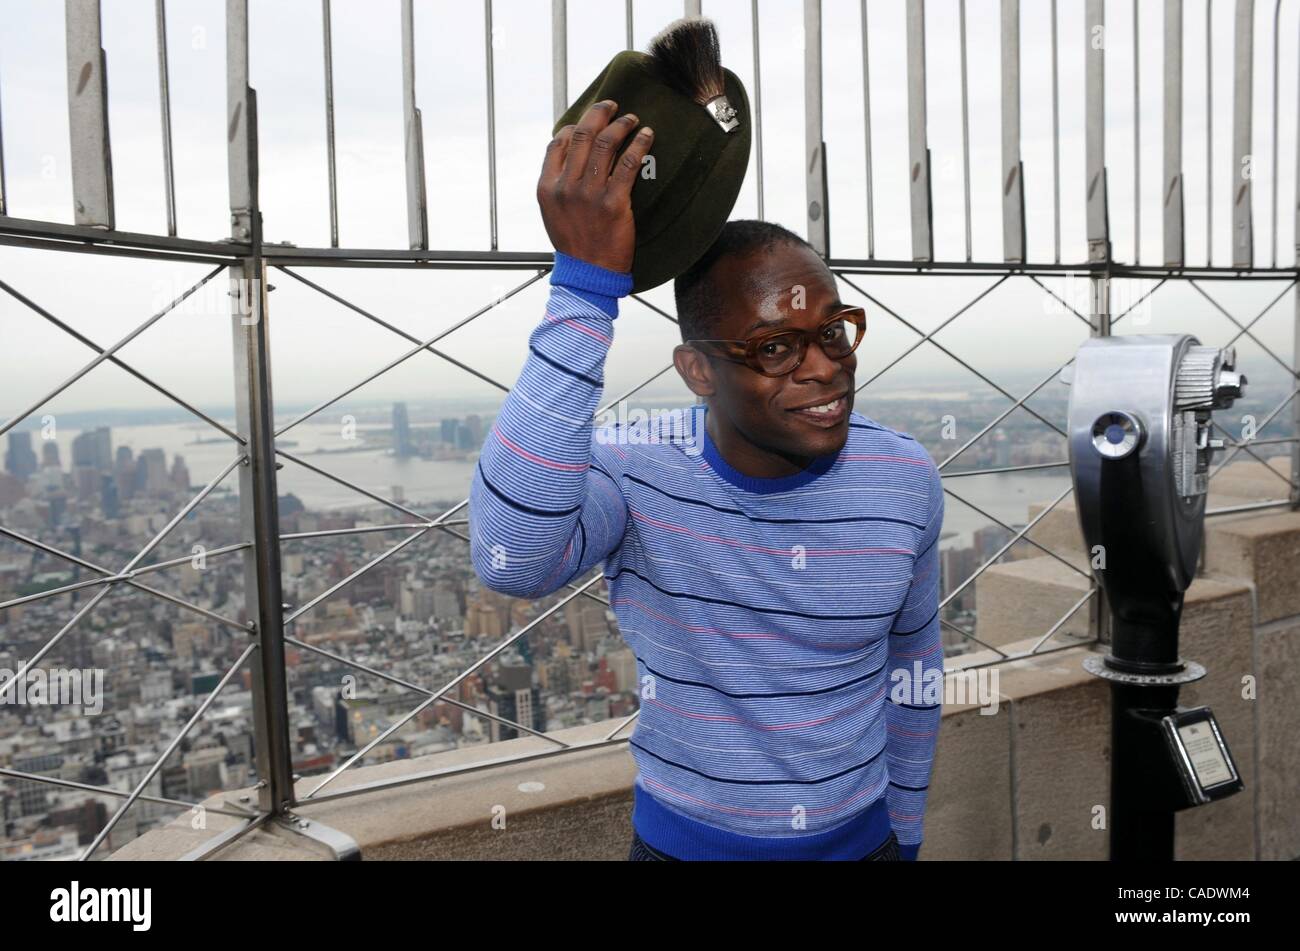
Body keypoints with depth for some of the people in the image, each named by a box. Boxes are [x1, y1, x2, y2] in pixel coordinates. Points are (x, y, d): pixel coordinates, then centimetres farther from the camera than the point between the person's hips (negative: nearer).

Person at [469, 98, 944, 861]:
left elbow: (912, 665, 0)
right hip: (681, 841, -1)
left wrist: (906, 832, 11)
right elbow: (512, 562, -44)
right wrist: (587, 286, -46)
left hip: (863, 839, 2)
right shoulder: (633, 468, -23)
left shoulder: (905, 481, -14)